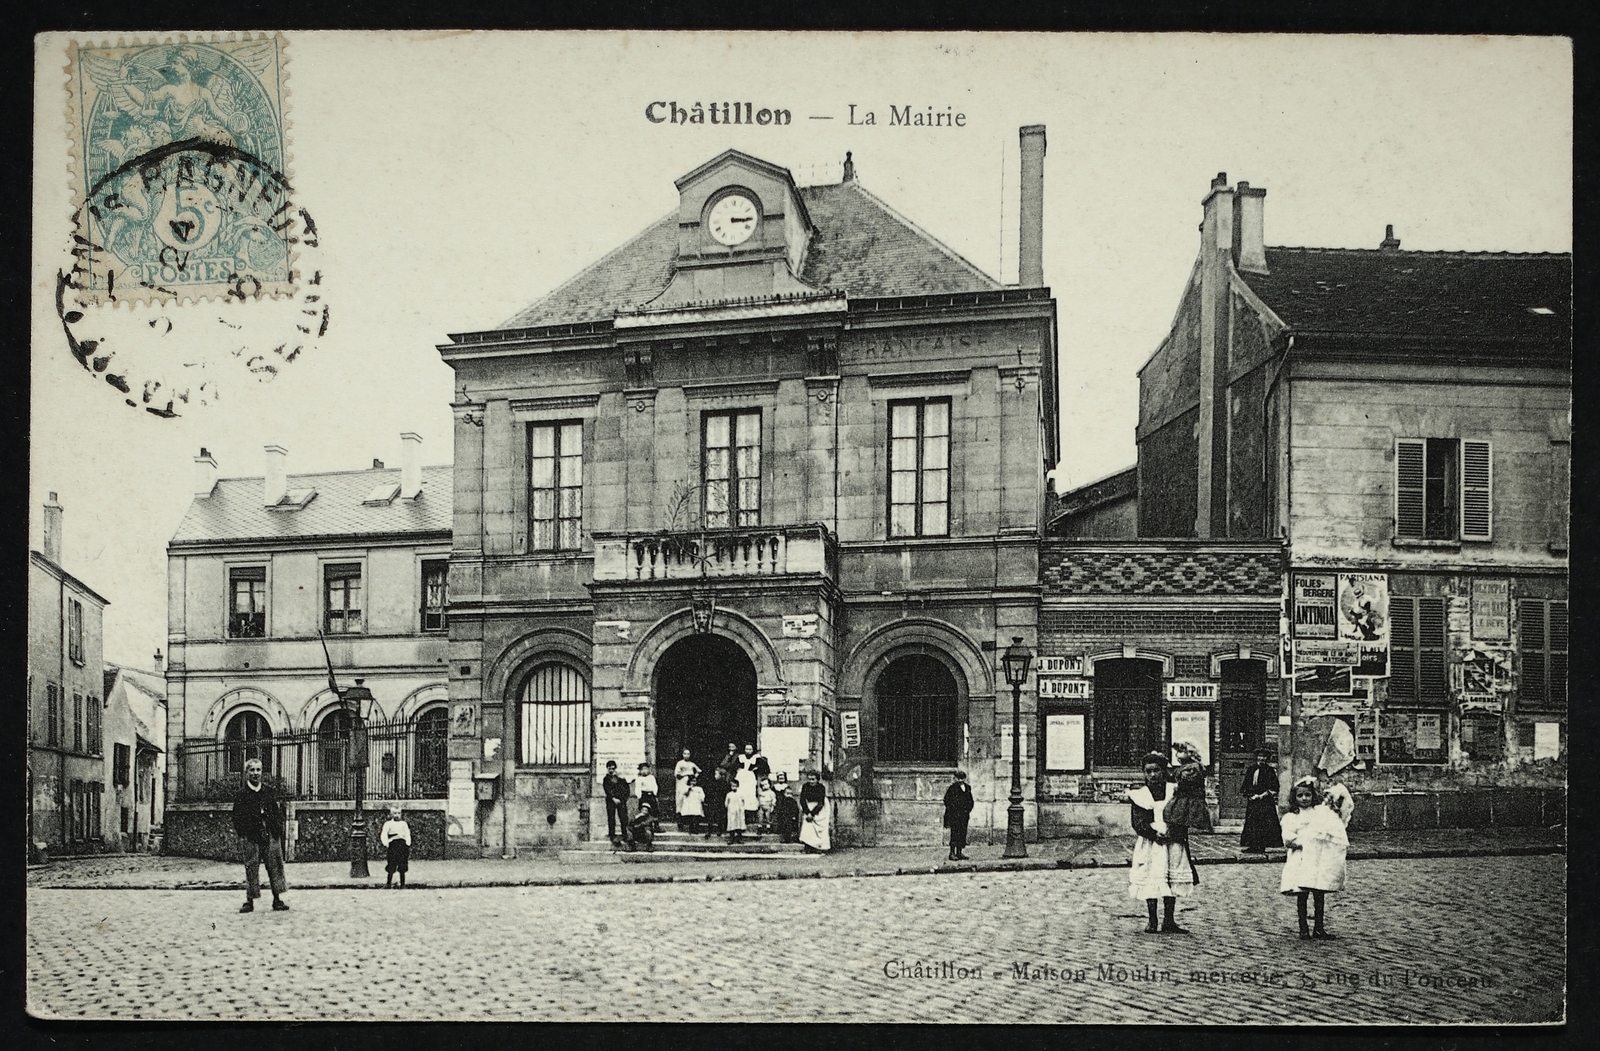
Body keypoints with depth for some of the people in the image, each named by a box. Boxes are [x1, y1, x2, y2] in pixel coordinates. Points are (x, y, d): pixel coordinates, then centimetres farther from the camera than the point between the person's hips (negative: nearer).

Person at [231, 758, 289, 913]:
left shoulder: (270, 791, 10)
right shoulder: (242, 794, 1)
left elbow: (278, 812, 13)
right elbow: (237, 817, 1)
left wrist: (279, 829, 2)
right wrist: (242, 832, -8)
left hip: (271, 834, 3)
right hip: (252, 837, -3)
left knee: (275, 865, 3)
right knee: (251, 867, -1)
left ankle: (278, 900, 9)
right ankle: (249, 901, 6)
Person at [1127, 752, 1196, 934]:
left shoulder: (1174, 791, 6)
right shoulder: (1138, 795, 3)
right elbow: (1138, 823, -4)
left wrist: (1172, 833, -14)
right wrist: (1155, 834, -18)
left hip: (1172, 844, 1)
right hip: (1148, 844, -1)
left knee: (1172, 882, -1)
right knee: (1149, 880, -5)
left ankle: (1168, 921, 6)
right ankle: (1152, 921, 4)